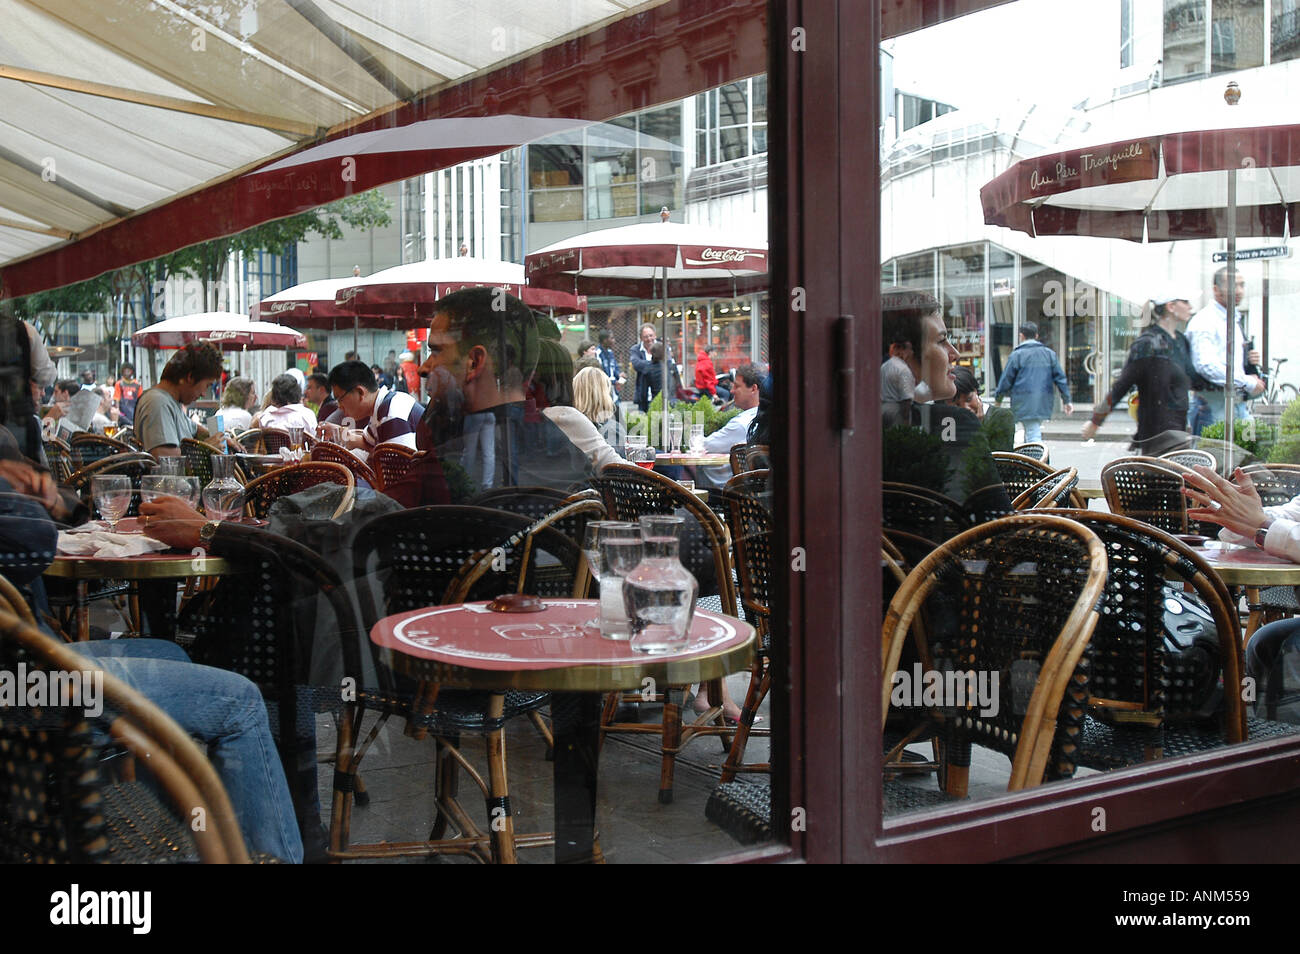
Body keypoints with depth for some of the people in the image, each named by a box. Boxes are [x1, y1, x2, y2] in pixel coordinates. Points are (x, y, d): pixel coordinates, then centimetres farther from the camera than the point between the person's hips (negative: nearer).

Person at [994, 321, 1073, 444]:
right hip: (1044, 404, 5)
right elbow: (1060, 378, 10)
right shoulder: (1050, 353, 10)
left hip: (1024, 404, -5)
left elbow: (1006, 379, -2)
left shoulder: (1017, 355, -5)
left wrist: (998, 400, 11)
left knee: (1033, 436, -9)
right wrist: (1066, 401, 14)